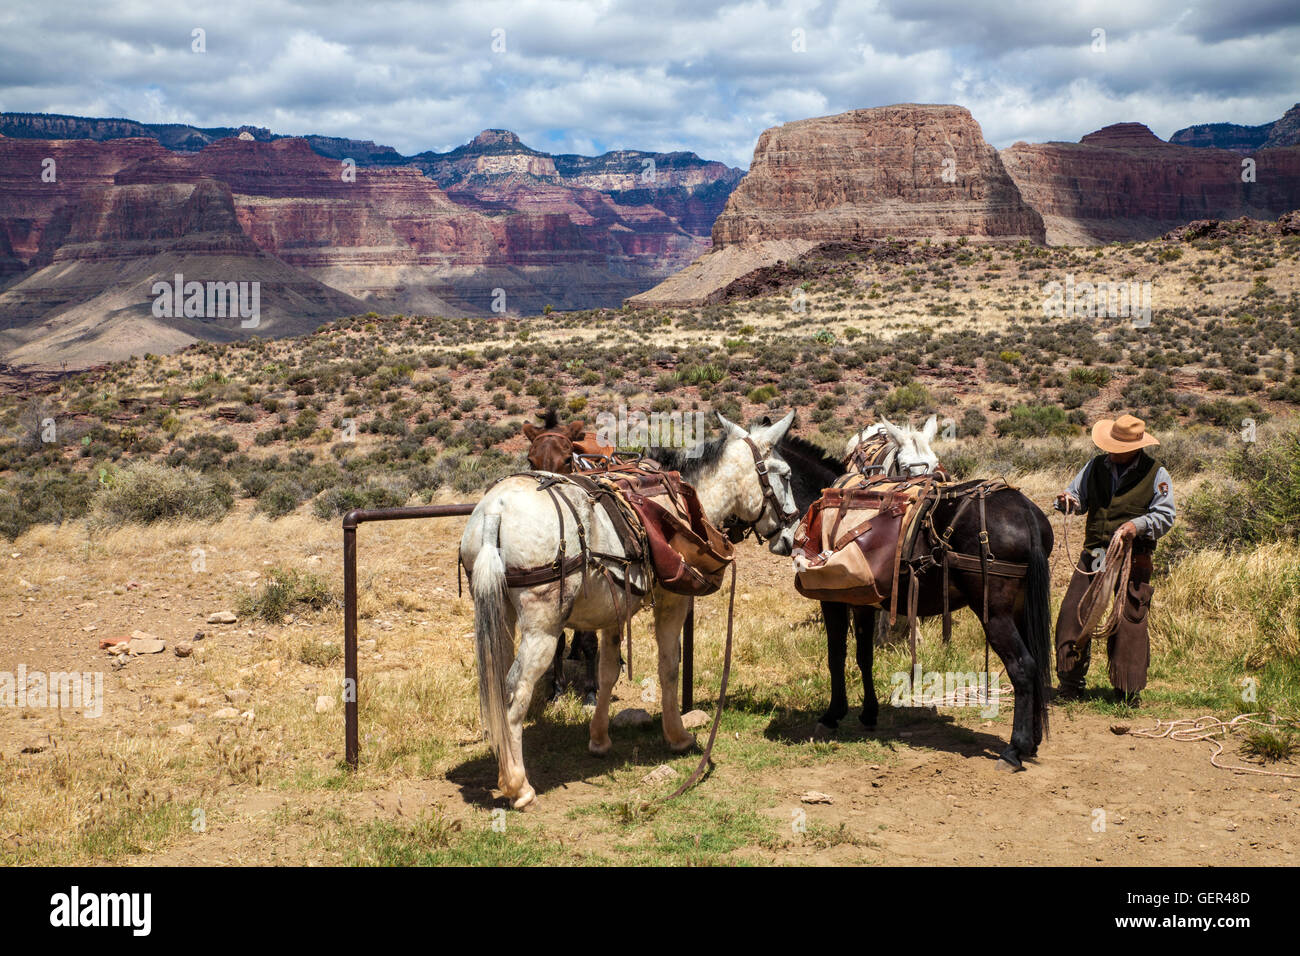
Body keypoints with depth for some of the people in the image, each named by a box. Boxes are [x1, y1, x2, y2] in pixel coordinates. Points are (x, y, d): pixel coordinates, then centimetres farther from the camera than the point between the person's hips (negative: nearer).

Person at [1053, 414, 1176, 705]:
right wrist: (1067, 500, -7)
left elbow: (1165, 516, -1)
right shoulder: (1096, 466, 9)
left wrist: (1139, 524, -19)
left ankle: (1129, 690, 11)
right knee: (1073, 613, -1)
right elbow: (1079, 498, 16)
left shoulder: (1155, 474, 0)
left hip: (1133, 559, -3)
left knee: (1129, 621, -1)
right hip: (1093, 555, 3)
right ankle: (1070, 683, 12)